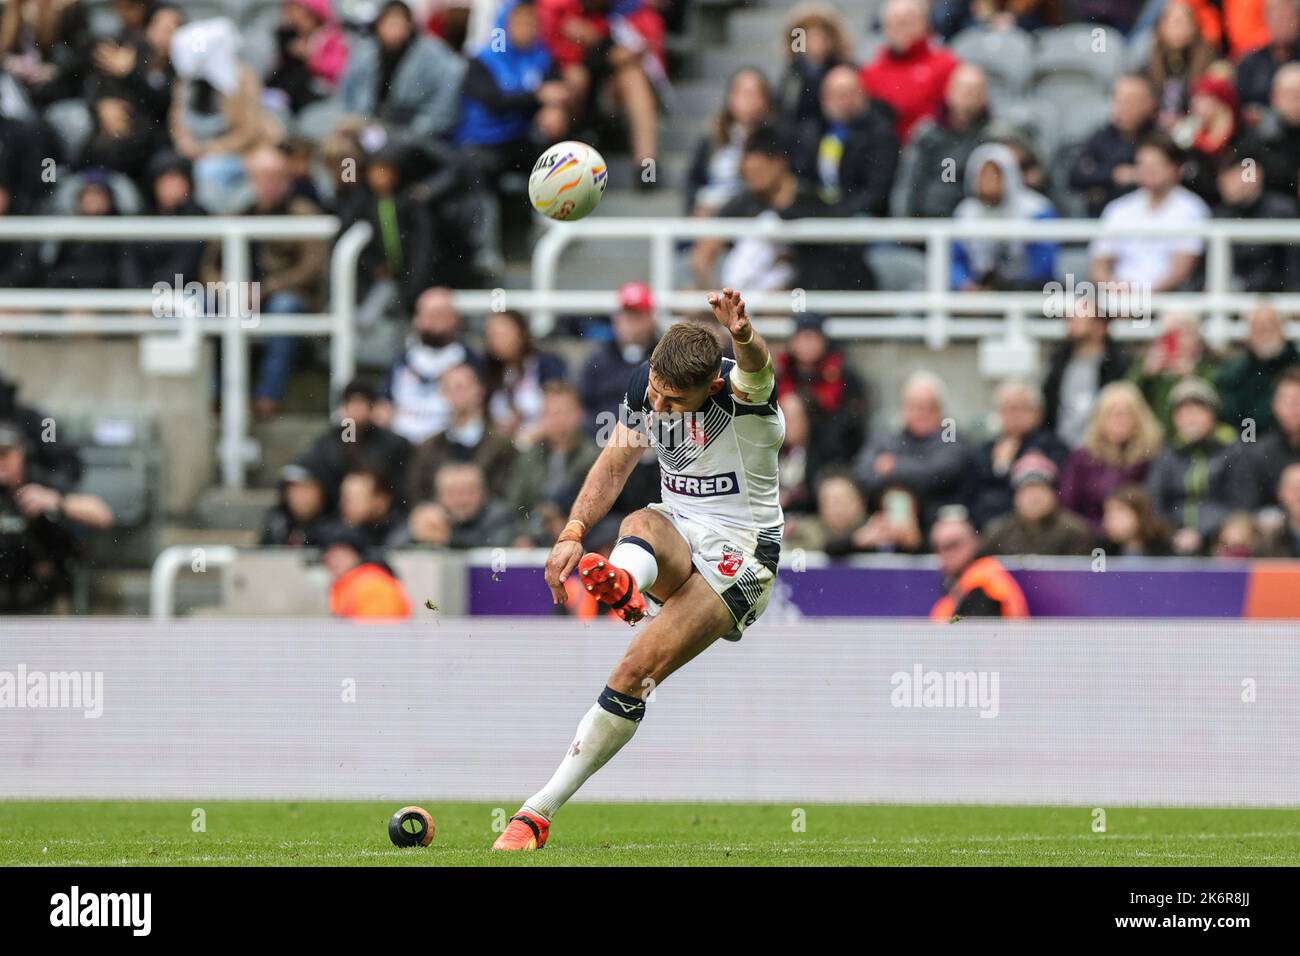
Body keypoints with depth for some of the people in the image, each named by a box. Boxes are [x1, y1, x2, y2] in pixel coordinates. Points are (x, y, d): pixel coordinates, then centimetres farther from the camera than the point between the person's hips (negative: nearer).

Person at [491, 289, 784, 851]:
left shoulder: (740, 394, -21)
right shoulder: (644, 388, -3)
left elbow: (756, 373, -45)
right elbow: (617, 460, 11)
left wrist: (745, 340, -69)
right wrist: (572, 533, -2)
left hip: (740, 557, -6)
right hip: (676, 536, 6)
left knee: (634, 675, -20)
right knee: (641, 524, -32)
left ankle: (539, 811, -17)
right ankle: (622, 580, -68)